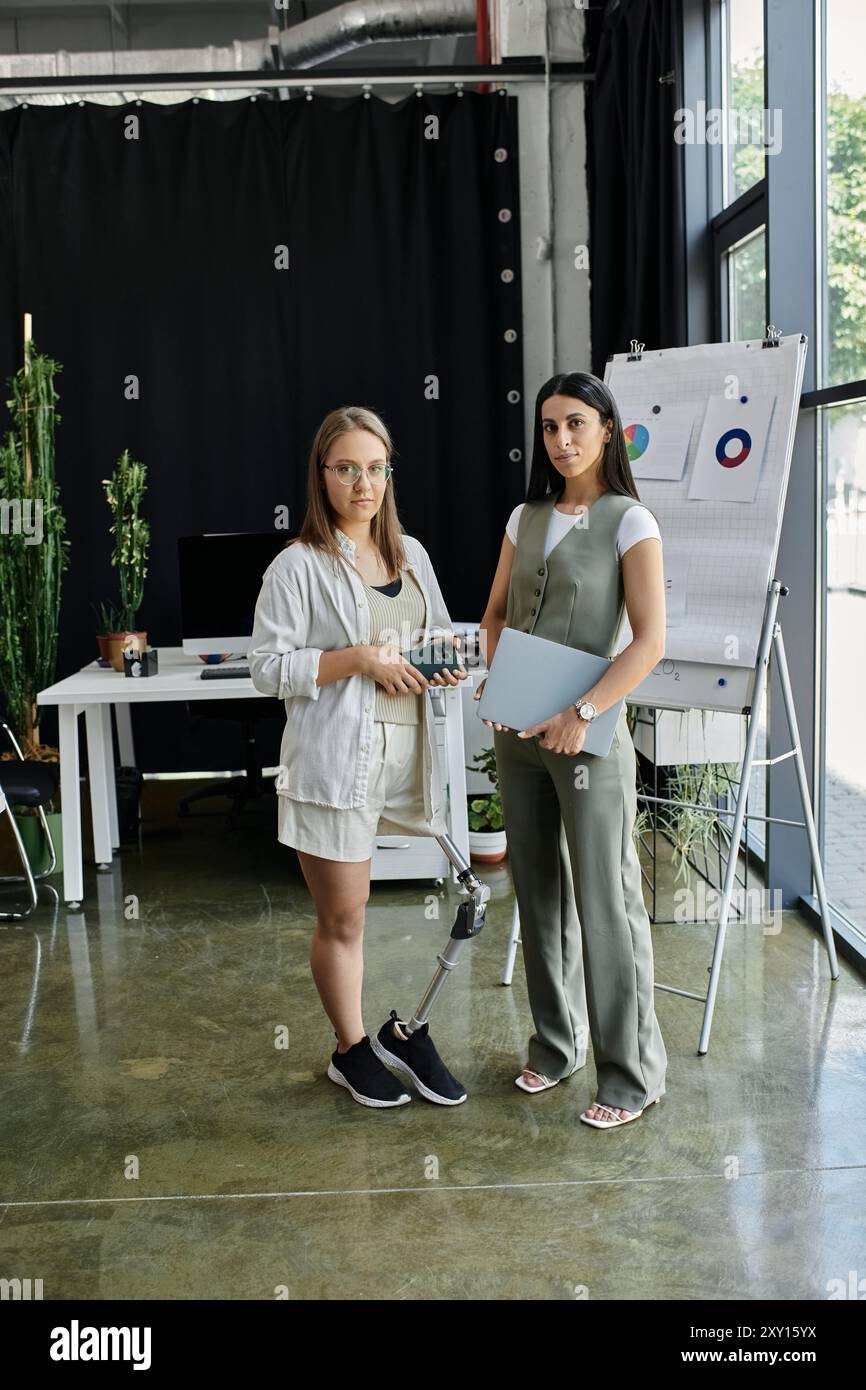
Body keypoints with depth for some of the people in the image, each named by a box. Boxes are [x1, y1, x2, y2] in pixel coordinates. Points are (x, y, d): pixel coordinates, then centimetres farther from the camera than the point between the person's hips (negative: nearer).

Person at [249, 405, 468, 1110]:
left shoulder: (411, 553, 12)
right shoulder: (298, 566, -7)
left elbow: (438, 632, 24)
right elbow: (268, 667, -10)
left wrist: (446, 657, 0)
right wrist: (359, 660, -18)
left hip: (406, 755, 5)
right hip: (334, 766, -5)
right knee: (342, 919, 8)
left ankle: (404, 1031, 30)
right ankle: (352, 1050, 27)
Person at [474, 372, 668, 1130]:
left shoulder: (630, 522, -7)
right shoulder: (526, 518, 10)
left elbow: (650, 641, -13)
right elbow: (496, 614, 20)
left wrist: (582, 714, -19)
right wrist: (494, 680, 3)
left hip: (588, 734, -6)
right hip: (519, 732, 6)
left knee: (605, 902, -1)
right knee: (540, 892, 15)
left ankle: (632, 1073, 13)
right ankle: (557, 1043, 31)